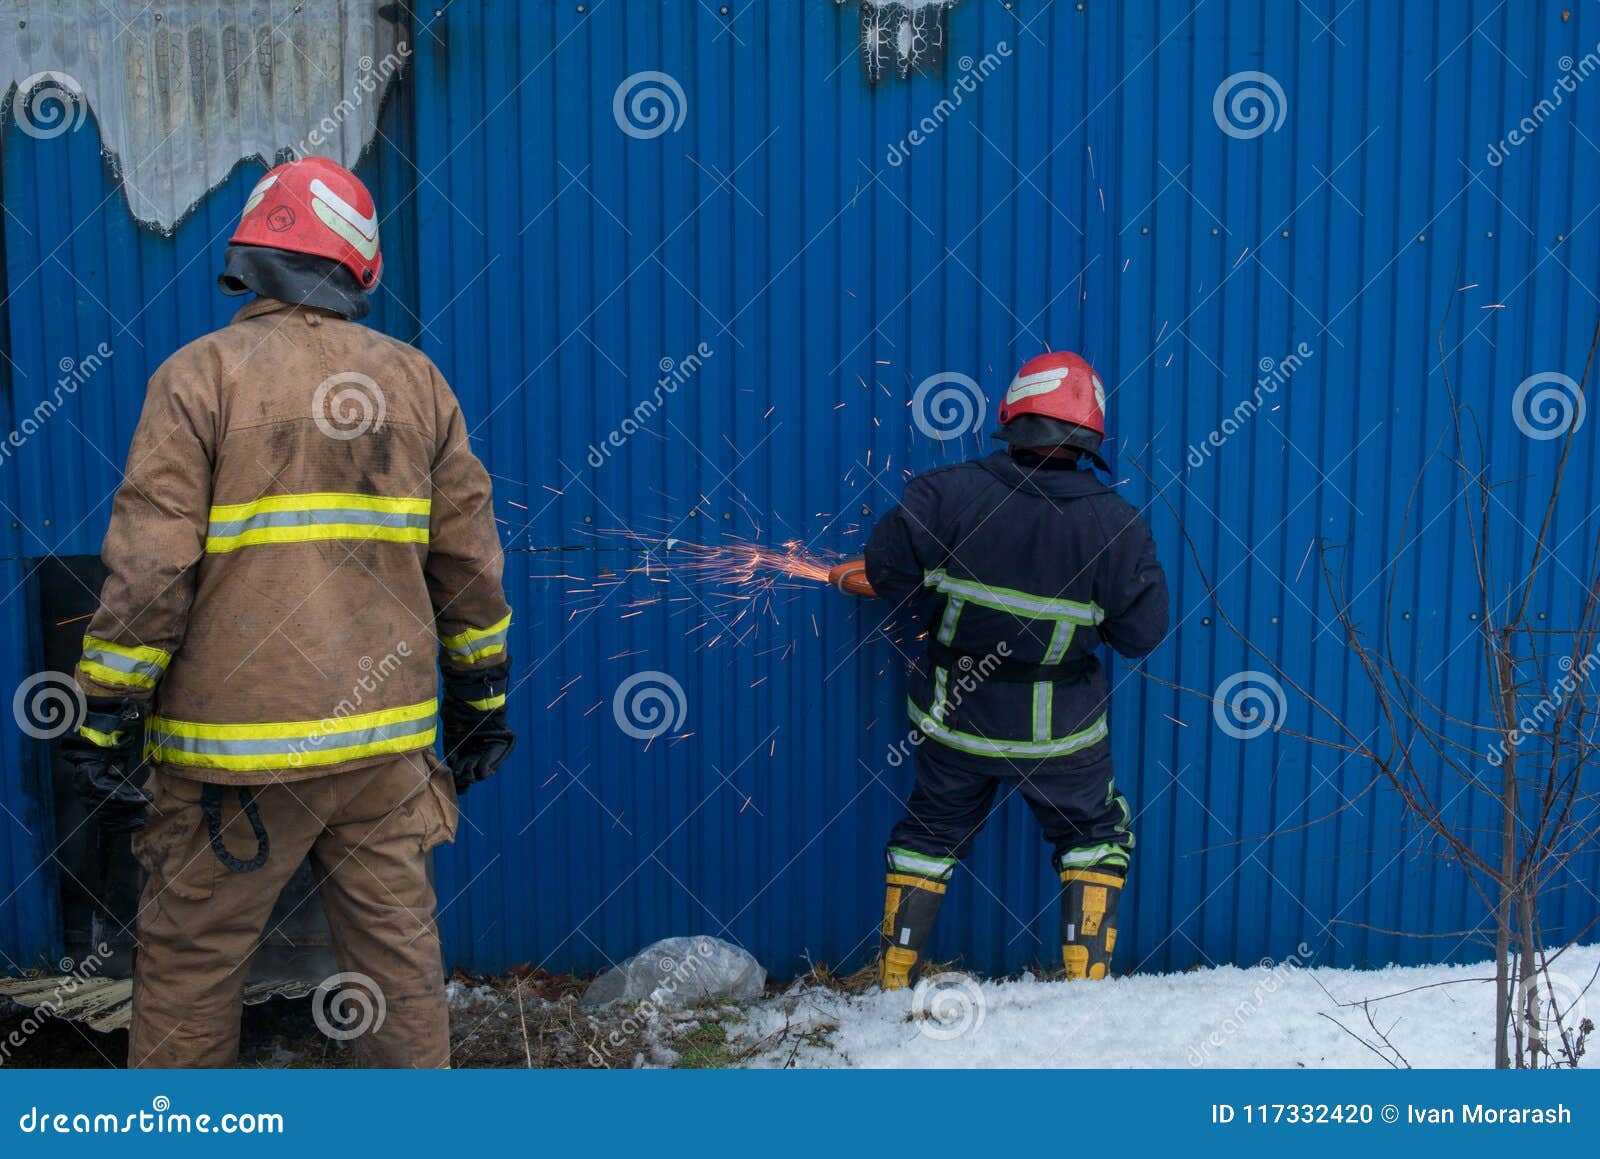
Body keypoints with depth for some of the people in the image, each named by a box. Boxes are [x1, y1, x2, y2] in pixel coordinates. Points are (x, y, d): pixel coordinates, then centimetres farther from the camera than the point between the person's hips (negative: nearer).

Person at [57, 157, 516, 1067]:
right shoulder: (416, 380, 7)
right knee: (402, 956, 13)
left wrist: (106, 724, -4)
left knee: (190, 968, 11)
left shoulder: (203, 374, -4)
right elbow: (470, 563, 8)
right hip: (389, 737, 4)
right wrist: (483, 702, 17)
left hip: (237, 748, -3)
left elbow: (149, 570, -11)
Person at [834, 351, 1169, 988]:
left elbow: (887, 567, -13)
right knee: (1094, 837, 22)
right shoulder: (1116, 524, -14)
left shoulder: (948, 492, -15)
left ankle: (895, 979, 27)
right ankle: (1086, 977, 19)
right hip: (1060, 732, -1)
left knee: (929, 836, 21)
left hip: (956, 719, 1)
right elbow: (1142, 631, -9)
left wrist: (939, 613, 5)